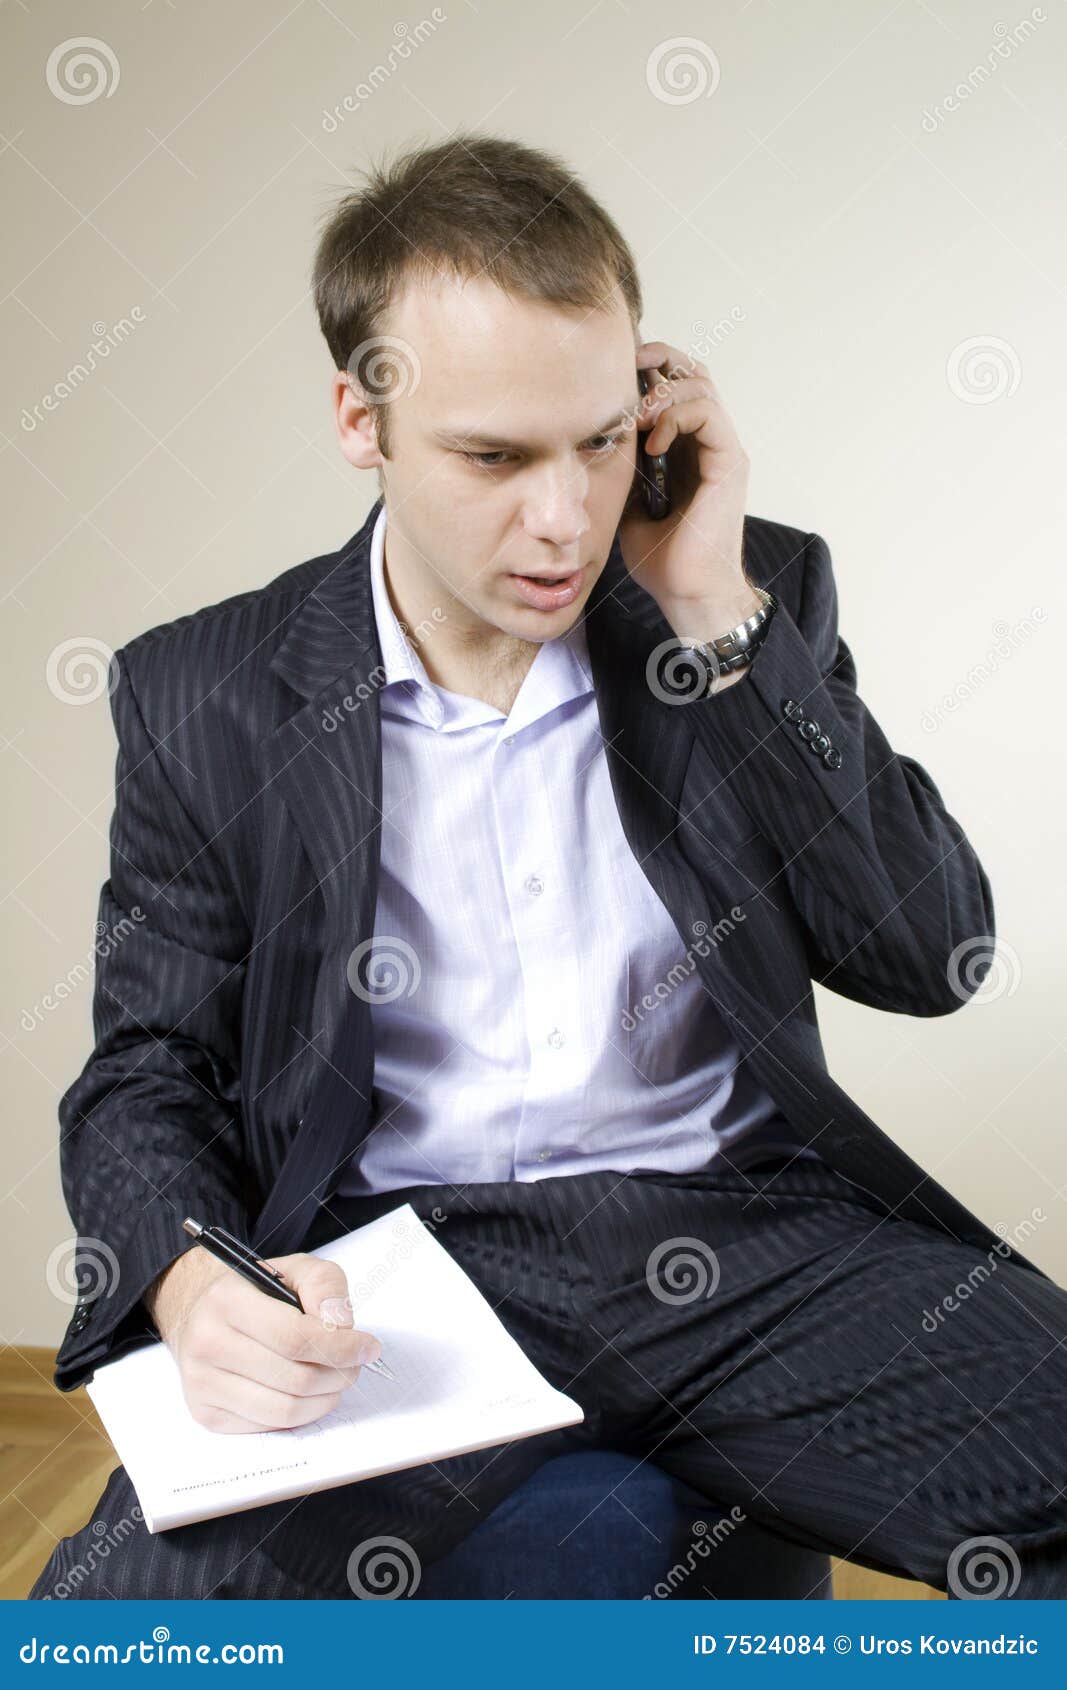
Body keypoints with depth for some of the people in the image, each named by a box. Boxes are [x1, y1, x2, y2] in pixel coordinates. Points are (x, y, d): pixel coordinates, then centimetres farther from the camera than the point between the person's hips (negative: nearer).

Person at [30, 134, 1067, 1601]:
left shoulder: (763, 594, 4)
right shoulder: (206, 698, 2)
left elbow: (933, 957, -3)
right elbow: (146, 1079, 4)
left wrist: (718, 619, -11)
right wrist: (198, 1285, -19)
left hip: (742, 1220, 2)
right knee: (113, 1611, -28)